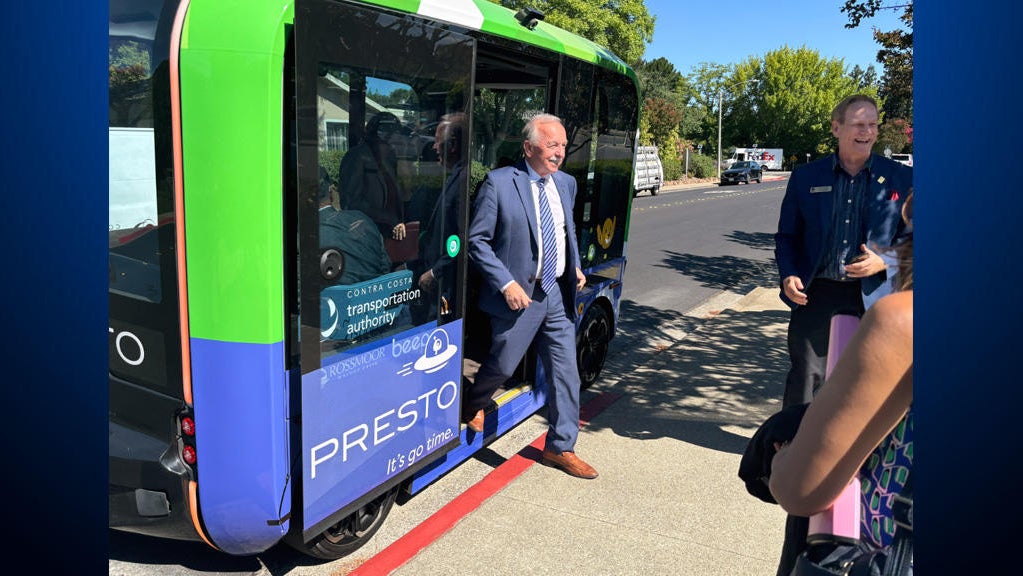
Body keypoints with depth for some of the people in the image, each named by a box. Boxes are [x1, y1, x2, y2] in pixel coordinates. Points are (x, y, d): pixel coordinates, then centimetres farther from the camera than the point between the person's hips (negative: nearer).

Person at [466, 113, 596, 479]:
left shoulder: (566, 184, 9)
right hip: (518, 295, -6)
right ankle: (474, 405, 44)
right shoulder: (499, 183, -12)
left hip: (558, 295, 6)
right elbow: (477, 240, -11)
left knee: (565, 373, 8)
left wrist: (575, 267, 9)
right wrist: (506, 284, -18)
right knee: (502, 367, 9)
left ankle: (560, 448, 25)